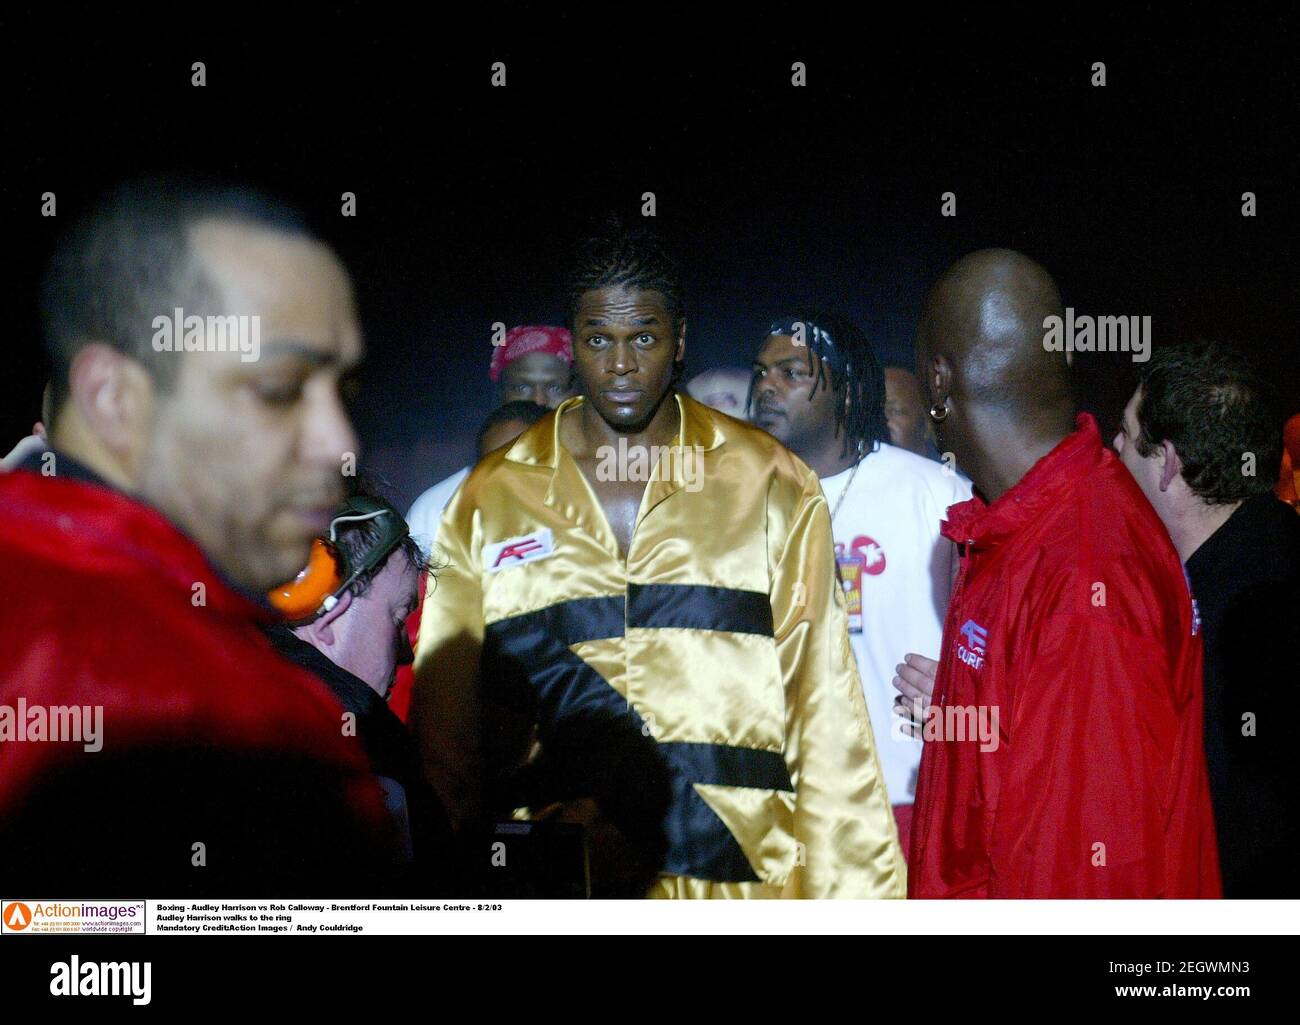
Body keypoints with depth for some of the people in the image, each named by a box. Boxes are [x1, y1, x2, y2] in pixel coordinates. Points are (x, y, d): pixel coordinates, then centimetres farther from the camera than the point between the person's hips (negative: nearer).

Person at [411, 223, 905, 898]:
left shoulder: (772, 487, 5)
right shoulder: (489, 500, 7)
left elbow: (824, 707, 3)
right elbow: (448, 712, 10)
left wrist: (850, 887, -3)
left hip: (746, 873, 0)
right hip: (553, 886, 1)